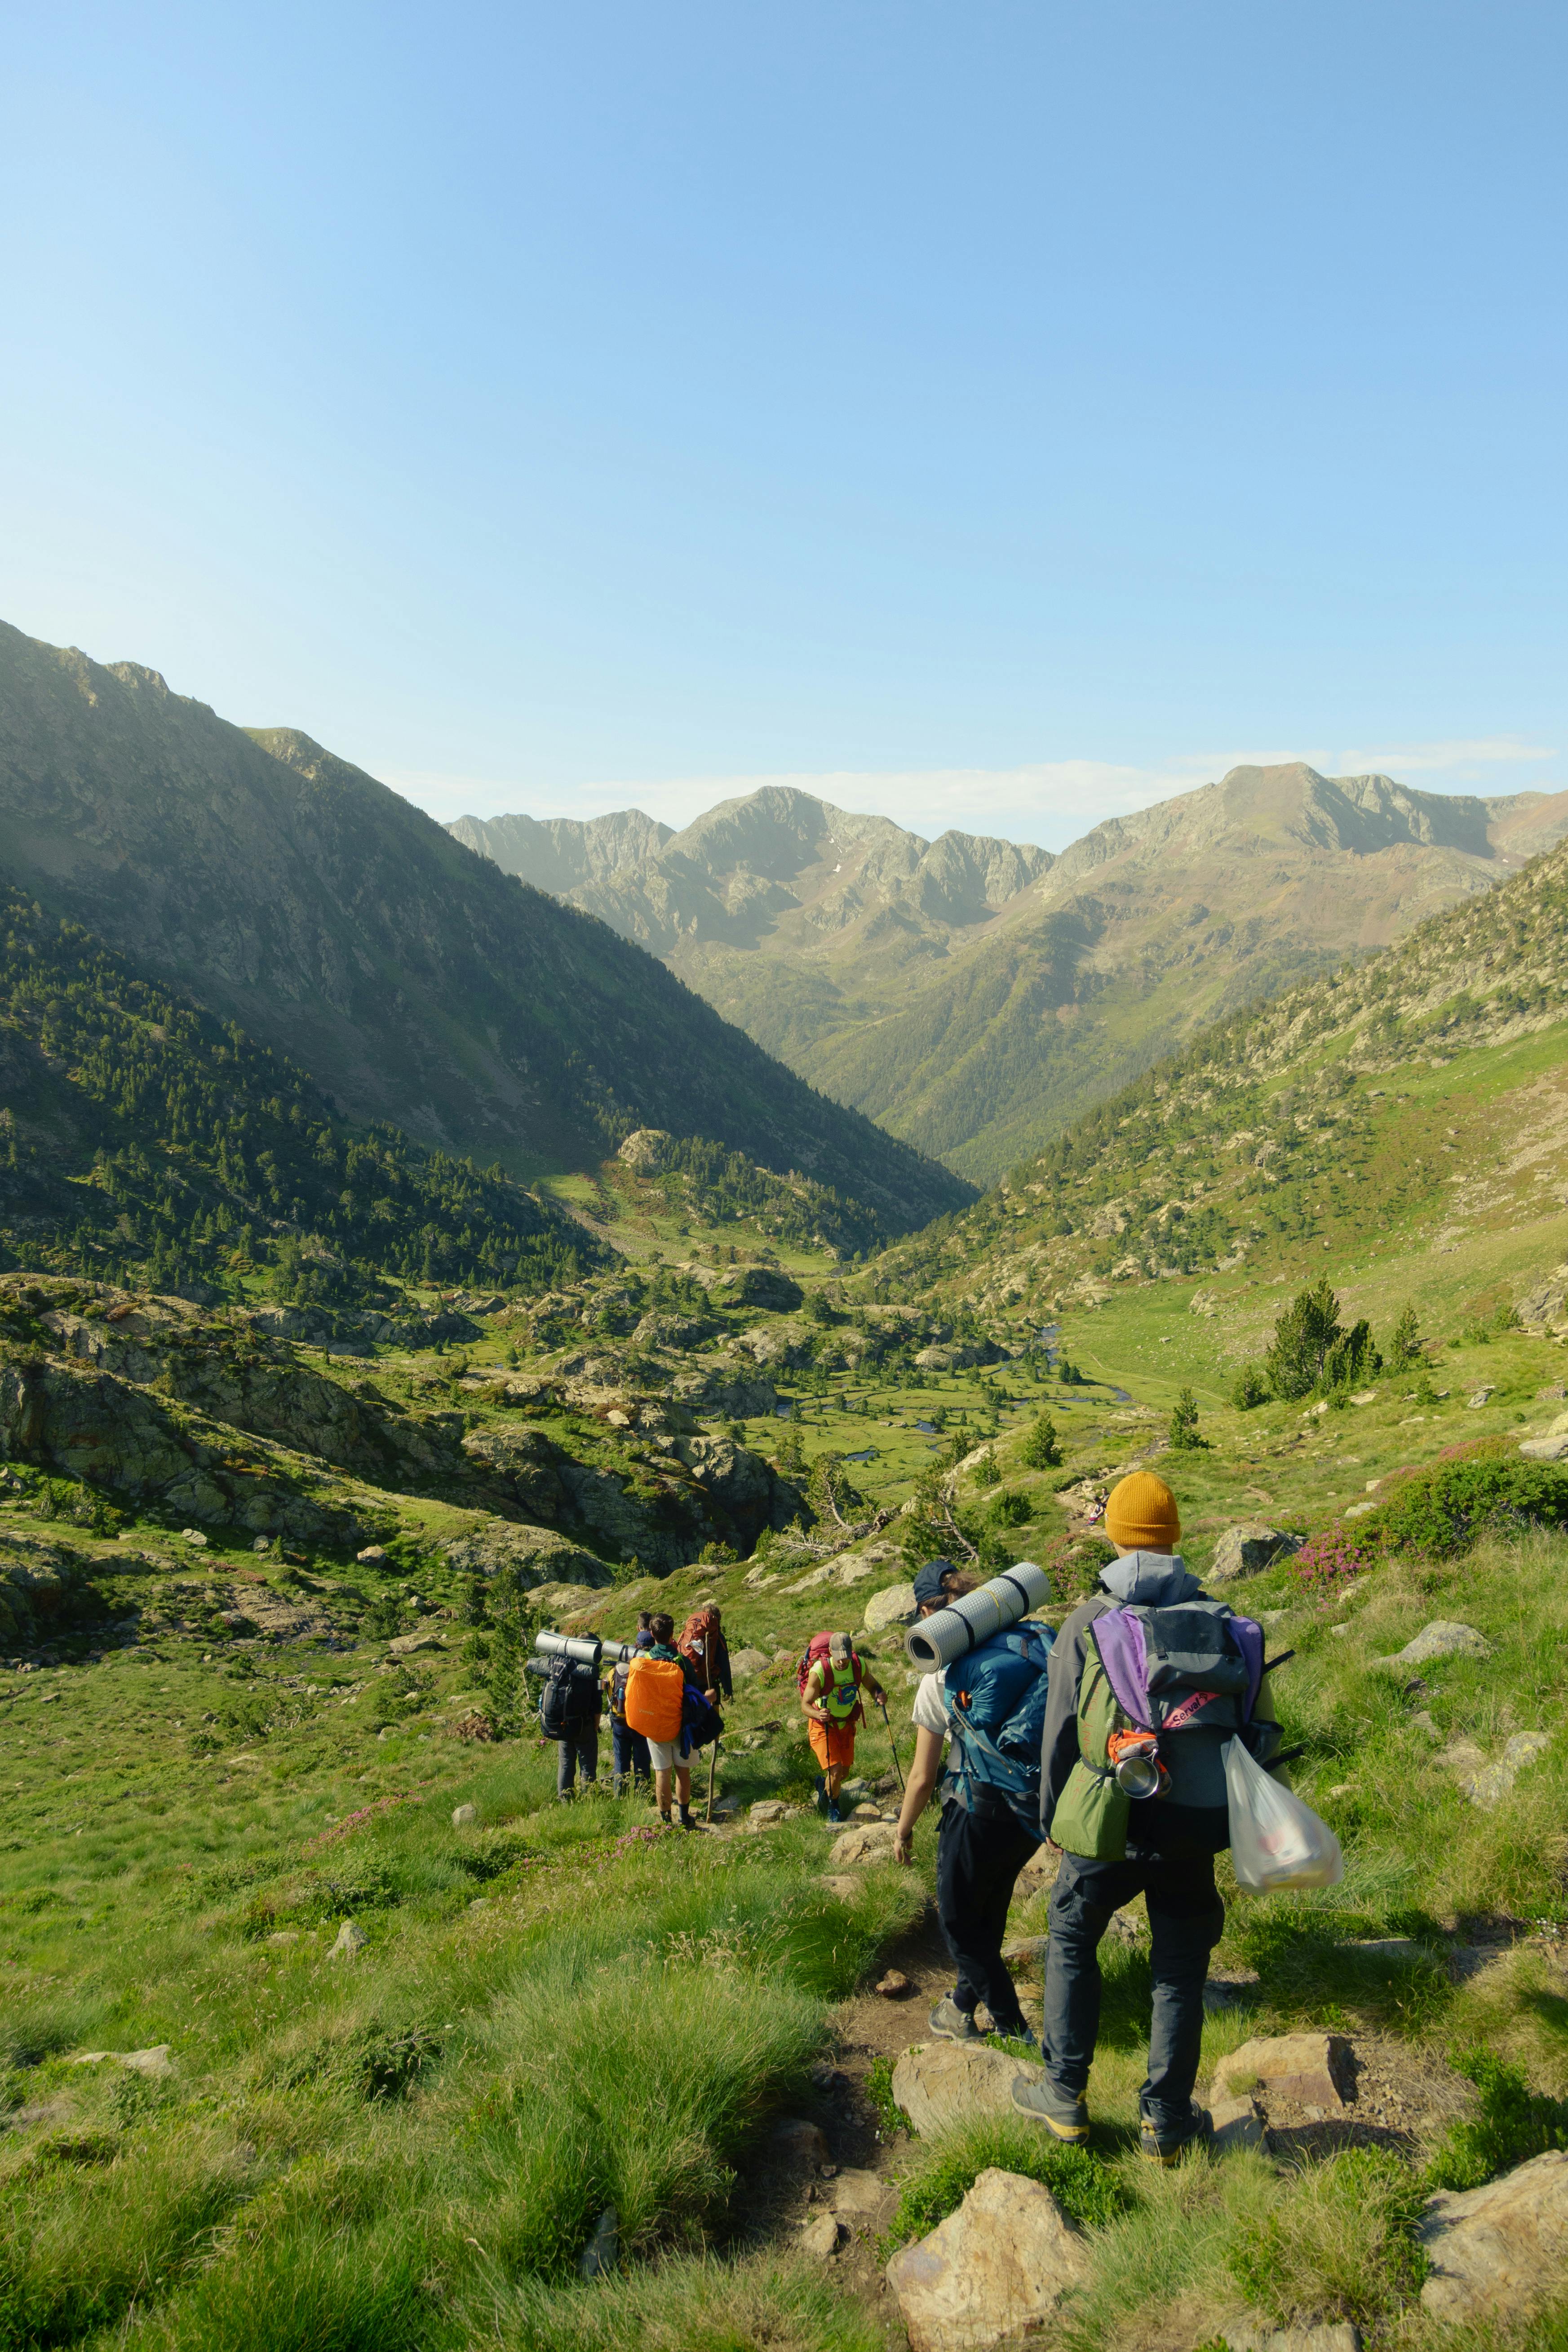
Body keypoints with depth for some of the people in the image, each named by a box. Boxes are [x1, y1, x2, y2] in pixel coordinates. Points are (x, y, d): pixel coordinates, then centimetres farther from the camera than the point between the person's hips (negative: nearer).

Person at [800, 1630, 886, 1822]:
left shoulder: (859, 1666, -17)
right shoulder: (819, 1672, -30)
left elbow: (872, 1685, 1)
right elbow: (805, 1705, -25)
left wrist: (879, 1694, -23)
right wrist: (818, 1714, -47)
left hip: (847, 1725, 5)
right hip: (823, 1726, -5)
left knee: (844, 1771, 13)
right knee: (835, 1770, -14)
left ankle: (823, 1783, 48)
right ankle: (832, 1806, 17)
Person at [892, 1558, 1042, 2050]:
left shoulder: (940, 1677, -14)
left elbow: (922, 1777, -9)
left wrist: (903, 1829, 7)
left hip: (978, 1814, -6)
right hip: (1034, 1808, 6)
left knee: (959, 1922, 17)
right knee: (989, 1913, 26)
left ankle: (1014, 2030, 21)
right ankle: (963, 2006, 42)